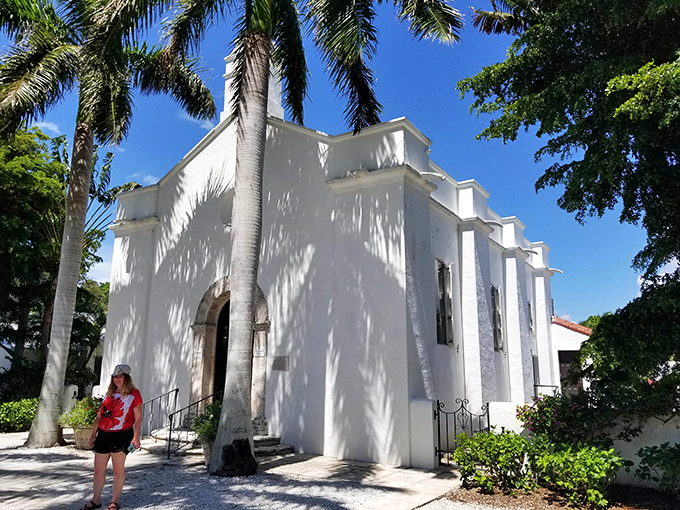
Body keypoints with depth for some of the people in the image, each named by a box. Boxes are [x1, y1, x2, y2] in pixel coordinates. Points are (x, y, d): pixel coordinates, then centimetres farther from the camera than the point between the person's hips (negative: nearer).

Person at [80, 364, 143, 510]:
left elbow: (138, 417, -7)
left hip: (122, 435, -6)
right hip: (104, 435, 6)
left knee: (118, 469, 2)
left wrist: (136, 437, -14)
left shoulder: (133, 393, -4)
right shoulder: (109, 394, 13)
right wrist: (93, 434, 13)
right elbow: (100, 415, 17)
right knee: (98, 469, 10)